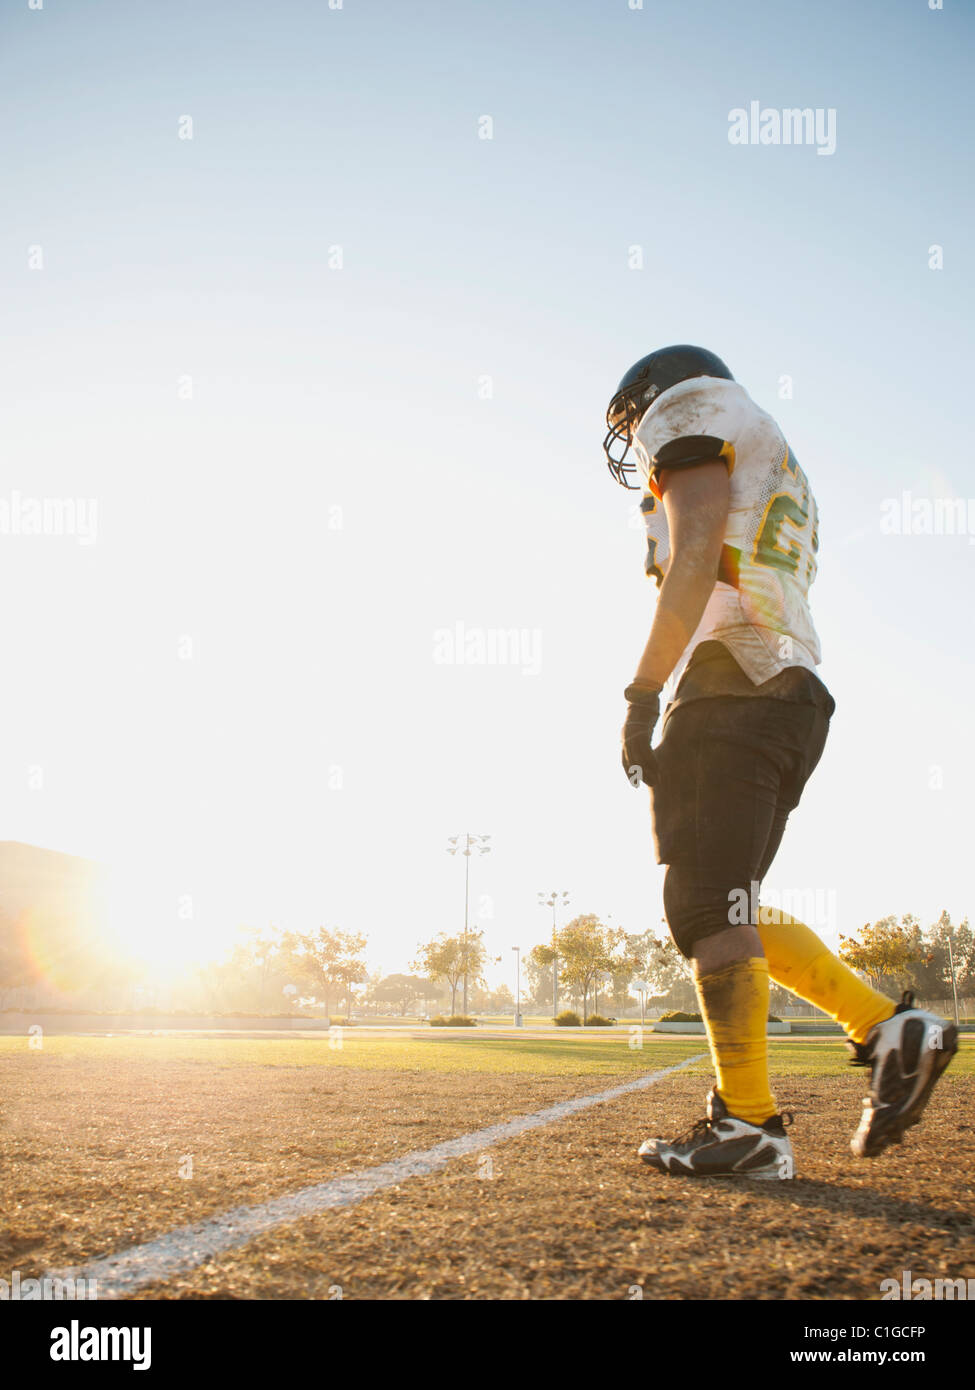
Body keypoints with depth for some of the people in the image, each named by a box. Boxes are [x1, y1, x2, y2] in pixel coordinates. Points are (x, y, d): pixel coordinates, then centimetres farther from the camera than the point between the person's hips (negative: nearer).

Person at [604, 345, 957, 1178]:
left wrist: (643, 691, -15)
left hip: (728, 693, -9)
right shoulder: (773, 485, 34)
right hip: (787, 698, 9)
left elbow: (697, 556, -11)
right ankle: (890, 1030, 7)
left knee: (711, 907, -10)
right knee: (723, 911, 11)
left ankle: (748, 1124, -8)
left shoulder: (691, 410, 7)